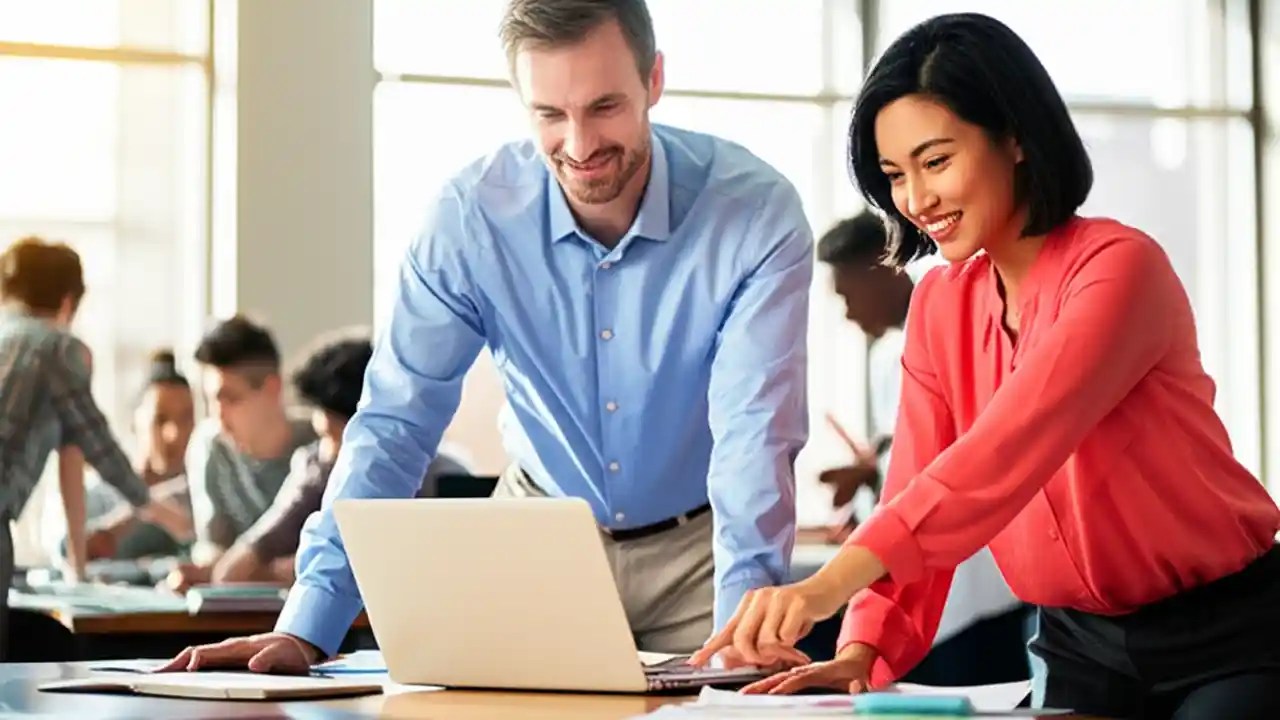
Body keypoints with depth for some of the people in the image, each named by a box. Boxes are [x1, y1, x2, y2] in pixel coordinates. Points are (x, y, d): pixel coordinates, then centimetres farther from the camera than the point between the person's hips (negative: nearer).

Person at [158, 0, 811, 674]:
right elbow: (395, 423, -15)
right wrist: (306, 630, -24)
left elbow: (753, 434, -26)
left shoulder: (756, 215, -20)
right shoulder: (473, 214, -16)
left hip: (698, 547, -1)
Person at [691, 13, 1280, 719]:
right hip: (1078, 646, 6)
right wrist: (864, 650, -21)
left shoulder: (1120, 267, -20)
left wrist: (832, 584, -45)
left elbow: (1010, 449, -34)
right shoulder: (939, 306, 3)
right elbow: (917, 492, -3)